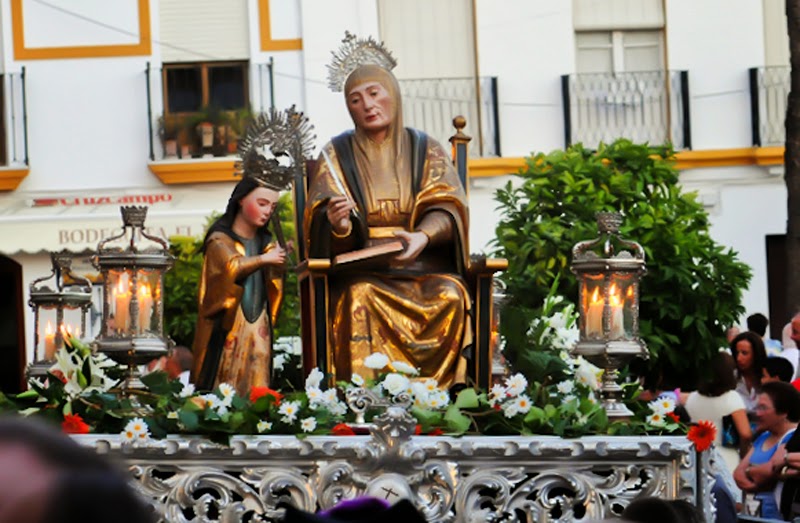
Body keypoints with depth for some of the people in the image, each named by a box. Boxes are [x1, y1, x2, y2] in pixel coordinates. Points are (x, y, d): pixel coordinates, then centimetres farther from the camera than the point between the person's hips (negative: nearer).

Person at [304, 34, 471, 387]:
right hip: (361, 268, -1)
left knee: (449, 295, -30)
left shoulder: (425, 149, 12)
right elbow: (322, 219, 0)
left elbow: (447, 208, 1)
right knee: (361, 298, -34)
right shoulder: (336, 154, 10)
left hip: (423, 265, 1)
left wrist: (423, 236, -22)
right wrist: (337, 224, -26)